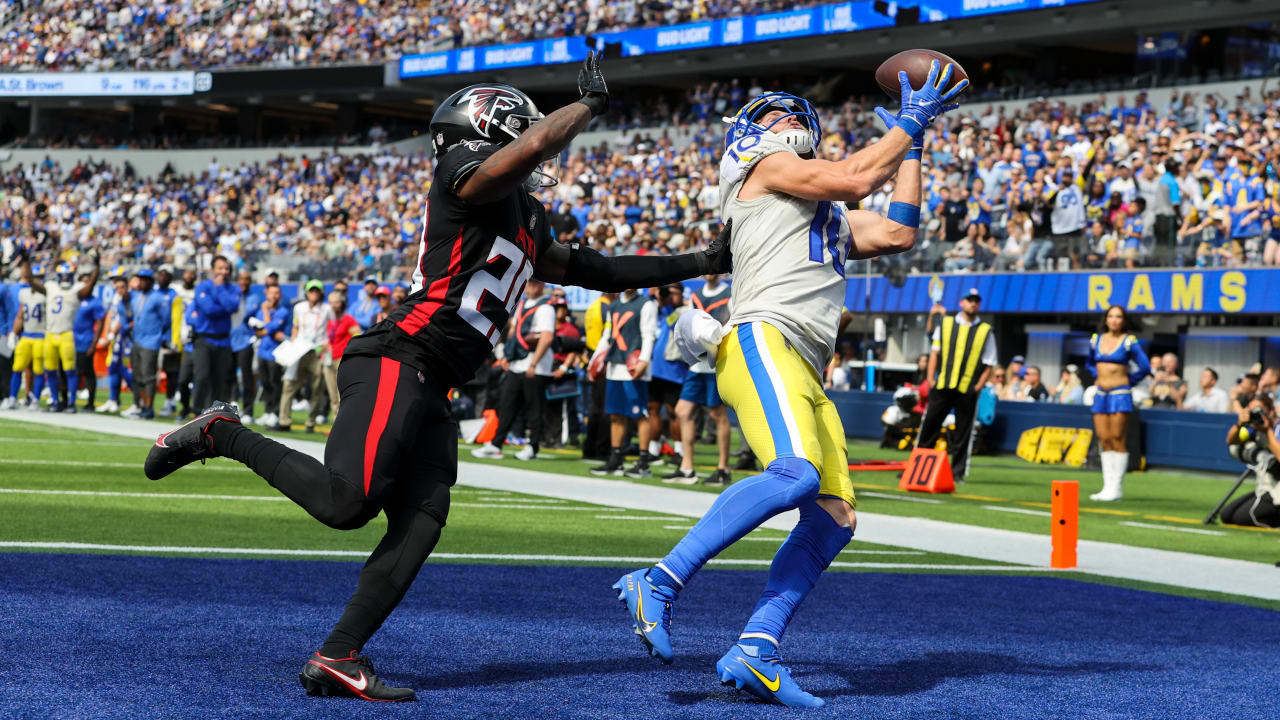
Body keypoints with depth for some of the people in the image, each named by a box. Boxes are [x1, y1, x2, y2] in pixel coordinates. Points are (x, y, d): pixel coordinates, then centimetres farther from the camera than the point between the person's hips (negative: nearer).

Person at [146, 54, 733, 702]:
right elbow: (535, 145, -22)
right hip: (397, 363, -10)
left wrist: (697, 265, 31)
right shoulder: (467, 174, -3)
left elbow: (589, 271, 32)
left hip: (430, 392, 10)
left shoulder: (527, 222, 26)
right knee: (348, 502, -22)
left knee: (419, 527, -3)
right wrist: (590, 101, -4)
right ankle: (222, 435, -3)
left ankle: (336, 659, -5)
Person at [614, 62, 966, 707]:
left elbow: (897, 234, 27)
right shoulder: (765, 166, 11)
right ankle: (660, 583, -29)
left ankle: (755, 652, -7)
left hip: (804, 374, 9)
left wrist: (912, 147, 30)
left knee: (834, 520, -2)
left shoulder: (831, 218, 34)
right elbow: (856, 179, 0)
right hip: (764, 340, -9)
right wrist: (909, 124, 11)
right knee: (795, 474, -31)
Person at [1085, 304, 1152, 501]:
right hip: (1101, 394, 5)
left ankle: (1116, 488, -5)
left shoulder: (1129, 341, -5)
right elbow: (1090, 364, 26)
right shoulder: (1096, 340, 9)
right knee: (1104, 440, 3)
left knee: (1118, 439, -7)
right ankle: (1107, 486, 7)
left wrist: (1129, 381, 3)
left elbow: (1145, 367, -5)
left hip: (1120, 394, -5)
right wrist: (1099, 376, 12)